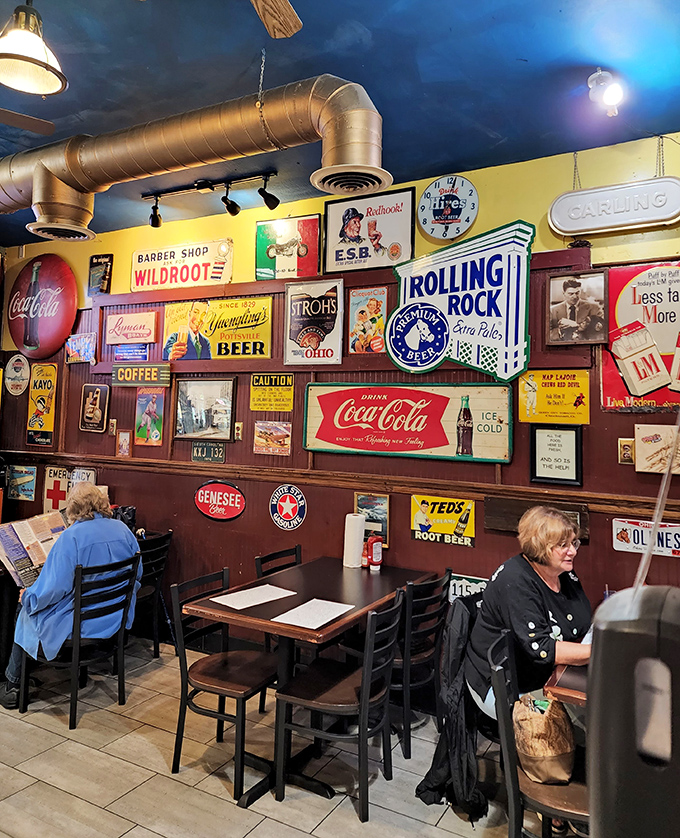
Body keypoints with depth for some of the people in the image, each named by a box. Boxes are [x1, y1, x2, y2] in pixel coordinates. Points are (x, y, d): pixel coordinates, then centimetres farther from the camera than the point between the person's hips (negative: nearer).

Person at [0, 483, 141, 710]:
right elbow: (138, 573, 6)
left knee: (27, 614, 21)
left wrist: (27, 596, -2)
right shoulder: (122, 529, -4)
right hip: (117, 619, 7)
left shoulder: (72, 536, -21)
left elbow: (54, 588, -21)